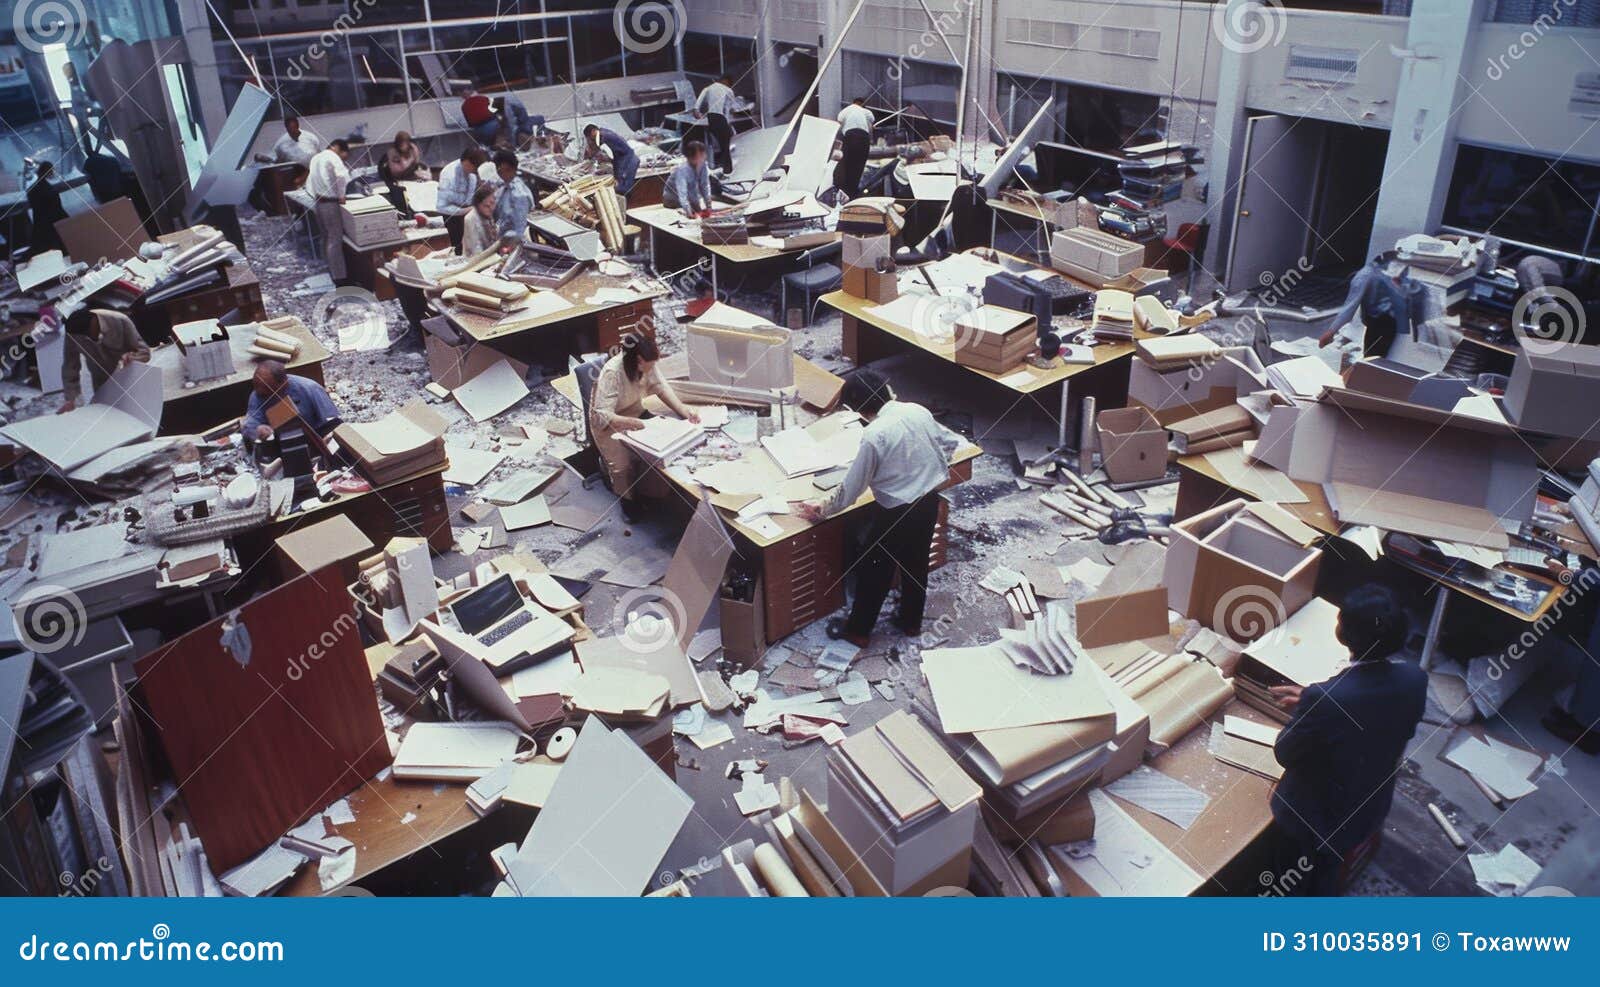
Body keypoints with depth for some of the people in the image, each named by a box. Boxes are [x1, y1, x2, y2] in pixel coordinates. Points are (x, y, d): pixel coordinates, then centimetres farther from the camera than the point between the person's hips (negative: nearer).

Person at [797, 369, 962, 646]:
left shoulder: (874, 435, -25)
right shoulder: (918, 411, -6)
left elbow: (850, 489, -17)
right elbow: (951, 442, 12)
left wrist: (821, 510, -2)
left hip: (895, 513, -6)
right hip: (928, 502, 7)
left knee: (874, 572, 12)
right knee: (916, 564, 24)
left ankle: (858, 631, 27)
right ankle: (911, 621, 41)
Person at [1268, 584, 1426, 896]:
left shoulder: (1322, 700, -39)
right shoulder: (1414, 678, -21)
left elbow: (1284, 754, -21)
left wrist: (1302, 710, -4)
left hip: (1312, 818, -5)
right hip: (1371, 809, 5)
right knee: (1325, 875, 32)